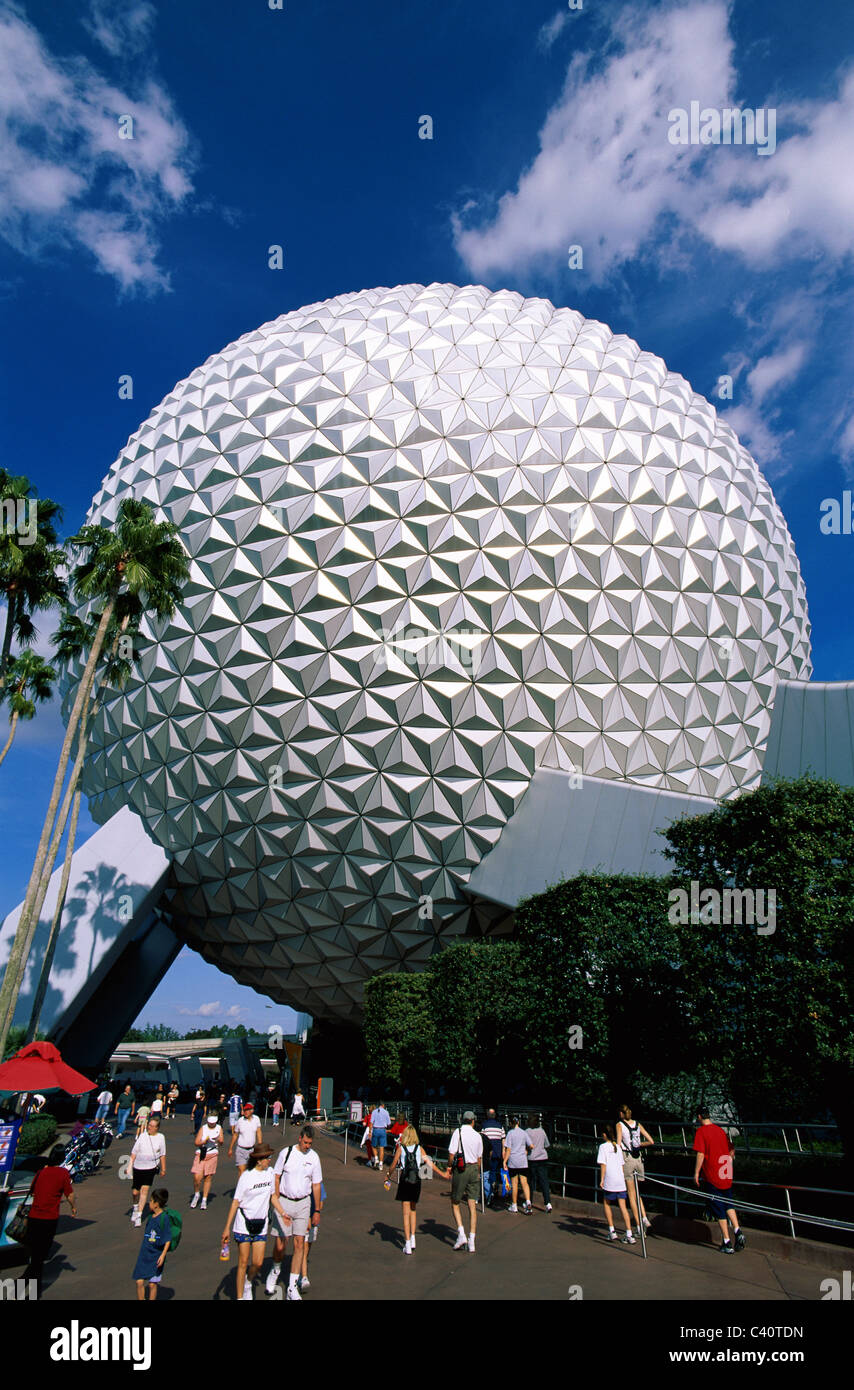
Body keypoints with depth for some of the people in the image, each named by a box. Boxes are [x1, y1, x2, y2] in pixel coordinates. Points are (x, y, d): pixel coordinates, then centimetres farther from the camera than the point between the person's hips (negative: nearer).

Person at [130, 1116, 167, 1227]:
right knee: (136, 1192, 9)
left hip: (151, 1168, -1)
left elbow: (162, 1155, 8)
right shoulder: (142, 1136, 0)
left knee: (145, 1190, -12)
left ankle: (138, 1215, -4)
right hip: (138, 1167, 1)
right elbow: (134, 1152, 2)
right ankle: (135, 1207, 40)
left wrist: (163, 1169, 9)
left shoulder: (160, 1137, 1)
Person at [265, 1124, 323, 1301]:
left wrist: (317, 1210, 8)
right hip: (284, 1201, -2)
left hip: (303, 1203, 2)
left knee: (299, 1244, -1)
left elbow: (316, 1185, 8)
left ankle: (292, 1288, 9)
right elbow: (276, 1178, 1)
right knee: (280, 1244, 0)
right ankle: (276, 1270, 32)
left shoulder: (314, 1157, 1)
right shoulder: (286, 1153, -6)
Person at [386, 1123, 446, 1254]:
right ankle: (412, 1239, 14)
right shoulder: (419, 1148, 4)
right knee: (412, 1210, 21)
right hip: (417, 1181, 2)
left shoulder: (400, 1148, 0)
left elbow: (393, 1165, 2)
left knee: (406, 1212, 3)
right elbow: (429, 1163, 5)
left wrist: (388, 1176, 21)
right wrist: (442, 1173, 15)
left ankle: (407, 1246, 2)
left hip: (404, 1181, -2)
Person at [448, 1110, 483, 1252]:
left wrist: (450, 1169, 3)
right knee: (472, 1206, 7)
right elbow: (479, 1158, 12)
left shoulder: (457, 1132, -6)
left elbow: (451, 1153, -11)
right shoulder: (477, 1135, 5)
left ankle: (461, 1234, -2)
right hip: (474, 1168, 3)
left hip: (460, 1169, -3)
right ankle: (471, 1242, 6)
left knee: (455, 1203, 12)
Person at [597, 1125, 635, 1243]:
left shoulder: (603, 1146, -5)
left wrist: (601, 1180, -6)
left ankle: (612, 1231, 10)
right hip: (620, 1180, 5)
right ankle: (629, 1235, -2)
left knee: (606, 1203, 14)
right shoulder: (618, 1146, 11)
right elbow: (622, 1164, 14)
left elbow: (603, 1164, -10)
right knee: (623, 1206, 4)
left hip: (609, 1181, -5)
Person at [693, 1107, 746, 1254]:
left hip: (711, 1177, -5)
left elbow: (700, 1154, -16)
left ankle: (727, 1244, 9)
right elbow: (731, 1151, 13)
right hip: (726, 1176, 5)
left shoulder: (701, 1131, -11)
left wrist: (696, 1173, -8)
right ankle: (737, 1231, 3)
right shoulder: (721, 1130, 8)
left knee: (719, 1210, 5)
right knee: (728, 1204, 21)